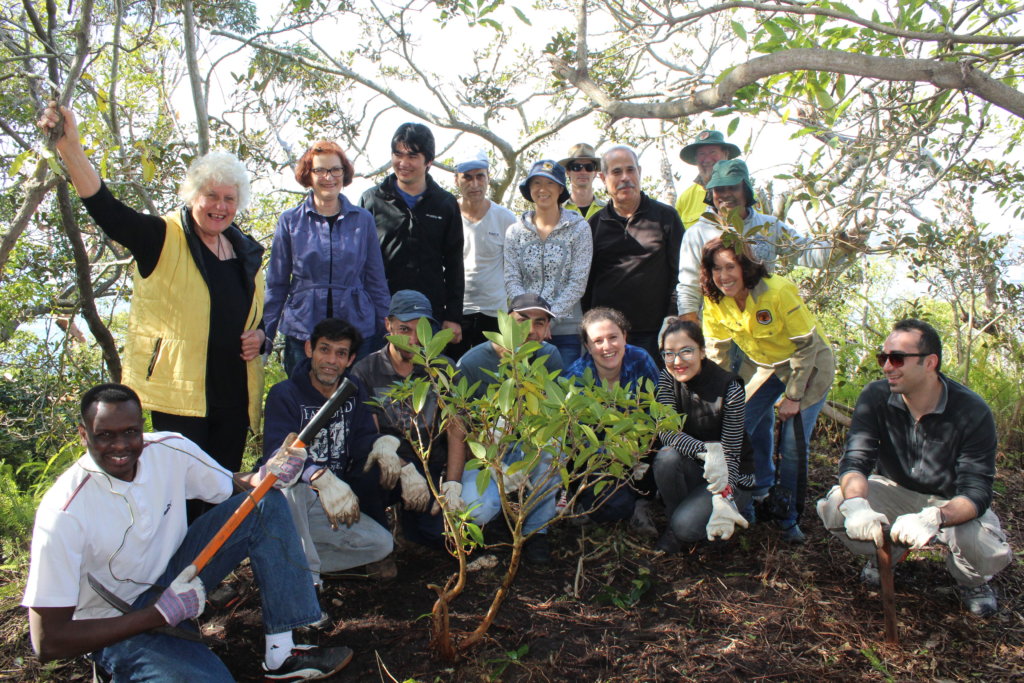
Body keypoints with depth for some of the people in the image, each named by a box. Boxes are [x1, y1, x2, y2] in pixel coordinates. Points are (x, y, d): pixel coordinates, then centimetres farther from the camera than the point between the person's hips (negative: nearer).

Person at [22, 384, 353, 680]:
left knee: (266, 504, -12)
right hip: (118, 625, -6)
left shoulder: (170, 450, -13)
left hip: (173, 575, 6)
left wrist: (268, 475, -21)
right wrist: (161, 613, -28)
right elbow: (48, 641, -23)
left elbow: (231, 488, 4)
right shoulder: (63, 514, -26)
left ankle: (282, 654, -12)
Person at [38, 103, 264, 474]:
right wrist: (69, 145, -31)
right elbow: (105, 209, -19)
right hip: (178, 389, -5)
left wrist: (260, 335, 1)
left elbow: (261, 310, 23)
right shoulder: (163, 239, -5)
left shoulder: (247, 252, 12)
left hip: (234, 391, 5)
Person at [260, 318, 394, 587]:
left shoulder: (353, 391, 7)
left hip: (330, 504, 5)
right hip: (284, 499, -5)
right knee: (290, 484, -40)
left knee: (381, 544, -13)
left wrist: (383, 443, -27)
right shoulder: (284, 394, -10)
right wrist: (321, 478, -44)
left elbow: (363, 439, -1)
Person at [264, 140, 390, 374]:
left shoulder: (363, 220, 5)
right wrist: (265, 336, 5)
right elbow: (276, 285, 8)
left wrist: (386, 334, 7)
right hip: (302, 332, 0)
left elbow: (377, 282, 10)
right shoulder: (290, 221, 3)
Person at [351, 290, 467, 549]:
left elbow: (456, 432, -2)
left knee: (445, 533, -22)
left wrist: (452, 485, -15)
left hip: (433, 468, 2)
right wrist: (404, 469, -24)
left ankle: (409, 515, 16)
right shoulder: (366, 371, -1)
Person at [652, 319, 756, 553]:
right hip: (693, 469, 4)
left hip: (733, 477, -4)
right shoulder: (667, 379, -10)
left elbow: (730, 454, -20)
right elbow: (666, 431, -23)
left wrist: (722, 499, -36)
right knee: (666, 457, -30)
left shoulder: (729, 389, -21)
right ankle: (674, 523, -6)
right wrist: (706, 451, -42)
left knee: (686, 525, -28)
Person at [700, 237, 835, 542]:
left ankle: (789, 519, 13)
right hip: (762, 365, 5)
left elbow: (806, 346, -21)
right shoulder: (714, 301, -15)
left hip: (808, 366, -5)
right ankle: (762, 490, 28)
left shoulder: (778, 292, -30)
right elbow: (717, 350, -1)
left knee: (794, 447, -7)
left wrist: (793, 397, -18)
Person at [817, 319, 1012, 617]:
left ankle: (971, 581, 9)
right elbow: (855, 459, -24)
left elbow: (976, 491, -28)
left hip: (951, 503, -1)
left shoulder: (972, 411, -24)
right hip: (894, 490, 2)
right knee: (834, 506, -26)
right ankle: (889, 552, 7)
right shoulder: (875, 397, -18)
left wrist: (933, 518, -51)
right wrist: (856, 505, -49)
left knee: (990, 553, -32)